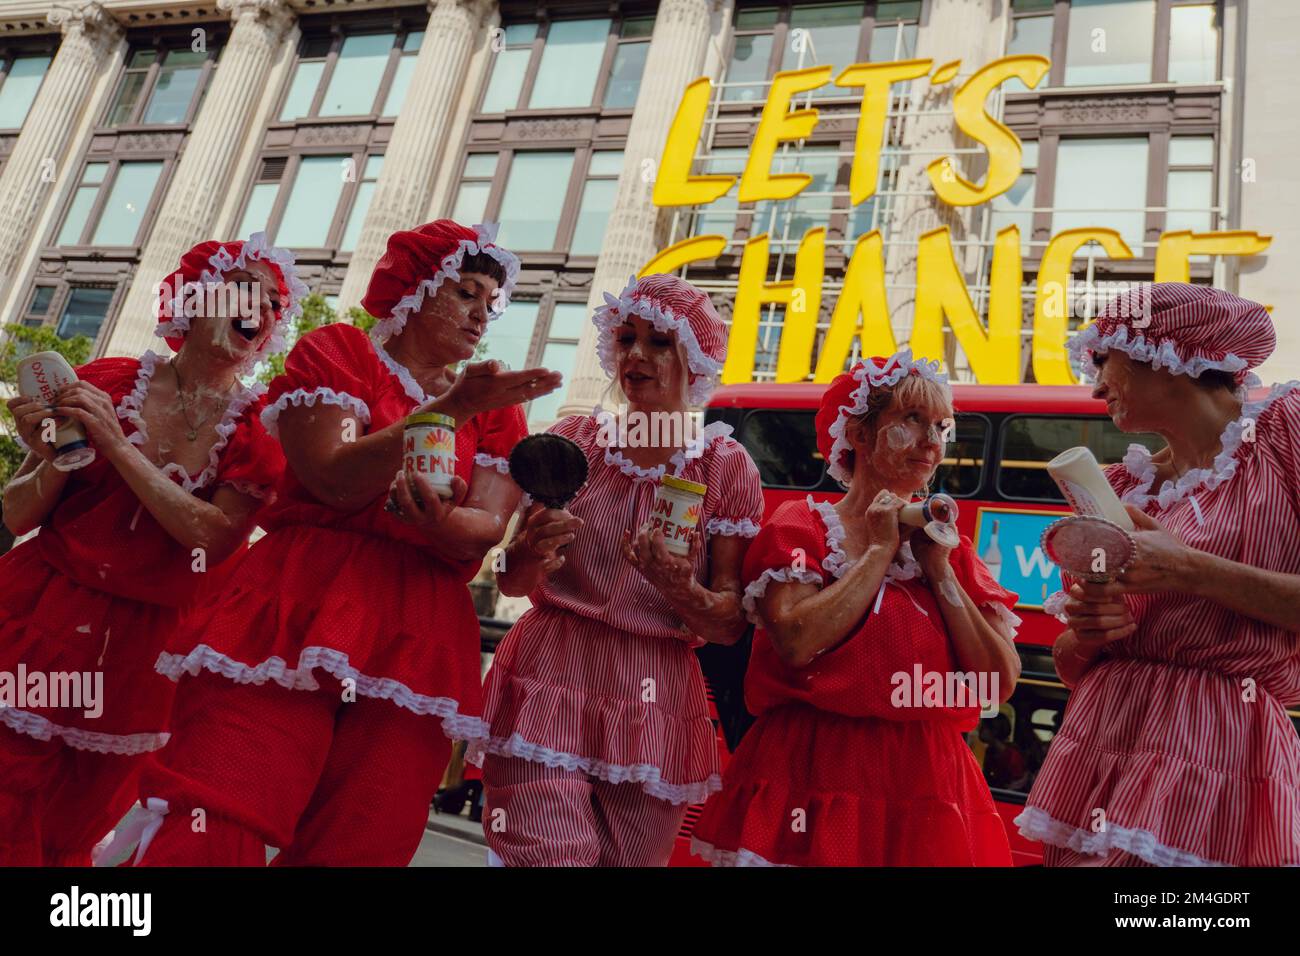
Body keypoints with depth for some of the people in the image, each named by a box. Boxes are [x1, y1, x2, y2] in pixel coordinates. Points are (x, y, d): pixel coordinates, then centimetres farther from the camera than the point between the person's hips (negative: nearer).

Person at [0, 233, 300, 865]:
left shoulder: (260, 429, -5)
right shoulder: (105, 382, -3)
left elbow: (214, 538, -18)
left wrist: (117, 445, -21)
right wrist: (56, 460, -19)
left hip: (145, 647, 0)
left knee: (69, 840, 15)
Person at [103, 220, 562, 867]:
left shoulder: (496, 406, 16)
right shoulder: (335, 352, 7)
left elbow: (487, 528, 1)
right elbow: (335, 481, -11)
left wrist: (449, 528, -22)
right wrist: (451, 409, -18)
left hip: (418, 638, 3)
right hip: (300, 612, -3)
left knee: (358, 843, 2)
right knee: (209, 832, -14)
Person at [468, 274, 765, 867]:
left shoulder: (727, 469, 1)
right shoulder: (574, 439, 4)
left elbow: (730, 626, -1)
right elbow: (510, 581, 7)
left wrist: (682, 591, -22)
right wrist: (532, 553, -16)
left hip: (656, 702, 1)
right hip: (549, 685, 0)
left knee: (631, 858, 11)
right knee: (543, 855, -9)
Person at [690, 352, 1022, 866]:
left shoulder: (949, 549, 9)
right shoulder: (800, 527, -2)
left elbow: (1000, 684, 0)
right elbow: (797, 643, -20)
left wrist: (939, 569, -5)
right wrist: (879, 552, -10)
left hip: (925, 779, 4)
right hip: (818, 771, -3)